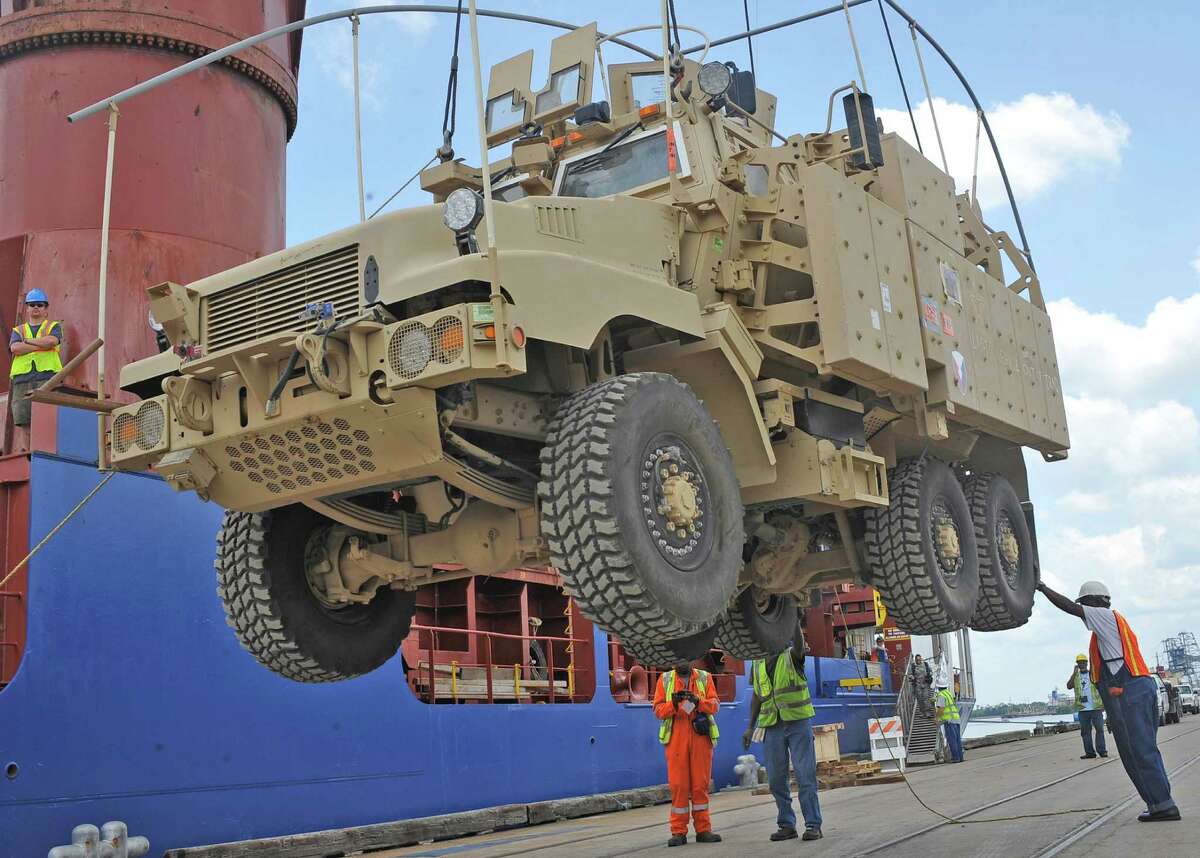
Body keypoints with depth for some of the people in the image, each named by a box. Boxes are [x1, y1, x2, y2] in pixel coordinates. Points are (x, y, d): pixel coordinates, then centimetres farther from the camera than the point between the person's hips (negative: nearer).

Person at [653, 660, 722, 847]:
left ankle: (703, 829, 10)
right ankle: (678, 832, 4)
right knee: (678, 785, -2)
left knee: (700, 784, 2)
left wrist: (698, 701, -17)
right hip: (676, 739, -1)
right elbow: (658, 710, 3)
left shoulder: (704, 677, 11)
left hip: (701, 738, 1)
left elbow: (715, 705, 2)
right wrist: (674, 703, -16)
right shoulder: (665, 679, 9)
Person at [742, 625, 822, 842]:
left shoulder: (792, 657, -2)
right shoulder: (757, 664, 11)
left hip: (798, 722, -4)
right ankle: (787, 825, 15)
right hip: (771, 726, 4)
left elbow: (799, 641, -25)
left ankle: (813, 825, 2)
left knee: (805, 775, -4)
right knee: (776, 779, 5)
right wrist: (750, 727, 11)